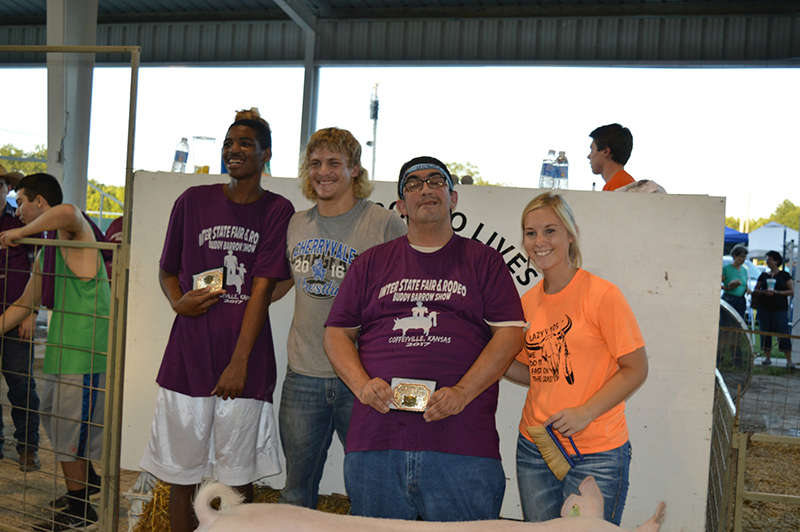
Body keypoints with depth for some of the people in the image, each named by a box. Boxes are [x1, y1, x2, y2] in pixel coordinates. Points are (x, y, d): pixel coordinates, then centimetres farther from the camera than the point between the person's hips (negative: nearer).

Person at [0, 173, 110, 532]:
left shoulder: (76, 231, -13)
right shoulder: (46, 253, 17)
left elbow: (68, 212, -39)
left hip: (85, 351, -10)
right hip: (66, 347, 10)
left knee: (67, 428, 1)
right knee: (53, 415, 23)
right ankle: (87, 481, 43)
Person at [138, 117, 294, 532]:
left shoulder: (278, 210, 0)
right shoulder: (193, 201, 7)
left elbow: (263, 288, -7)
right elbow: (167, 270, 16)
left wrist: (239, 362, -12)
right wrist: (179, 301, -6)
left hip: (245, 364, -2)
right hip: (188, 358, 2)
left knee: (238, 479, 6)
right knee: (181, 474, 9)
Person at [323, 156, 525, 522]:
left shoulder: (483, 261, 11)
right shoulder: (371, 263, 17)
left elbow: (509, 334, 1)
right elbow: (337, 333, 14)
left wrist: (462, 392, -11)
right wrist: (362, 384, -5)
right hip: (375, 440, 2)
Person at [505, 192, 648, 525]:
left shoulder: (601, 295, -12)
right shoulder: (528, 302, 6)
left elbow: (635, 369, -10)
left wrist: (586, 412, -20)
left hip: (596, 452, -5)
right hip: (534, 448, 5)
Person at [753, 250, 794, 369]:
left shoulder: (784, 275, 4)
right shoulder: (763, 275, 12)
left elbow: (792, 292, -2)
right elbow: (755, 291, 11)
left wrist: (776, 292, -14)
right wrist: (764, 292, -10)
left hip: (780, 309, -3)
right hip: (764, 309, 3)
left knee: (783, 334, -7)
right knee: (765, 332, 2)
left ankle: (789, 361, -6)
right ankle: (767, 357, 13)